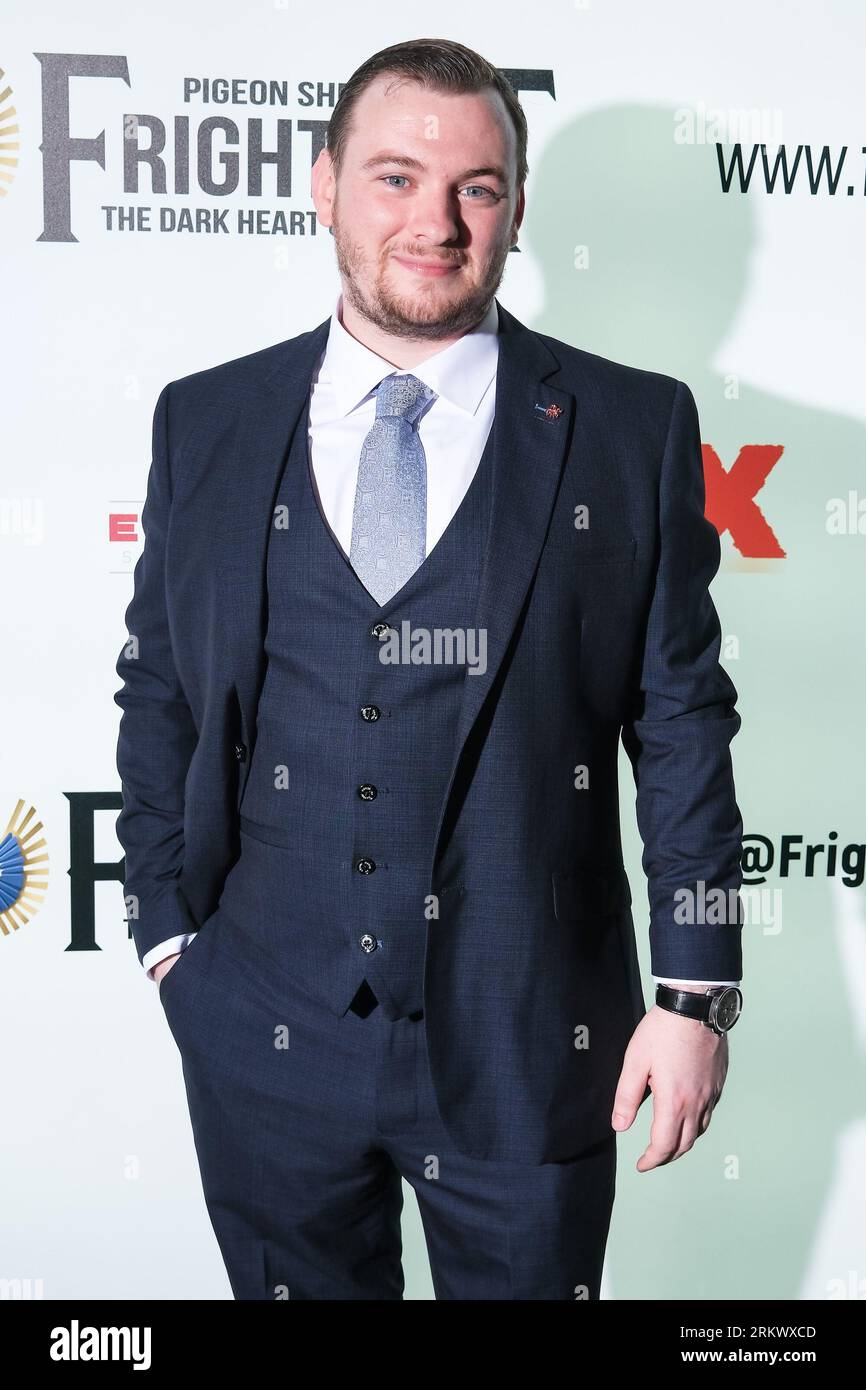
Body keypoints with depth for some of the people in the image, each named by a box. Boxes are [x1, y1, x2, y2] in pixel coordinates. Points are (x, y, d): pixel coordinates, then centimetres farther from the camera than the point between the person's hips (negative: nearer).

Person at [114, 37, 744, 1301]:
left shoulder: (633, 428, -4)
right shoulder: (205, 423, 2)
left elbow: (683, 719, -4)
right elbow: (158, 698, 7)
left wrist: (697, 993, -5)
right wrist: (169, 932, 3)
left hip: (528, 1045, -1)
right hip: (268, 1039, 2)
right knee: (299, 1282, 21)